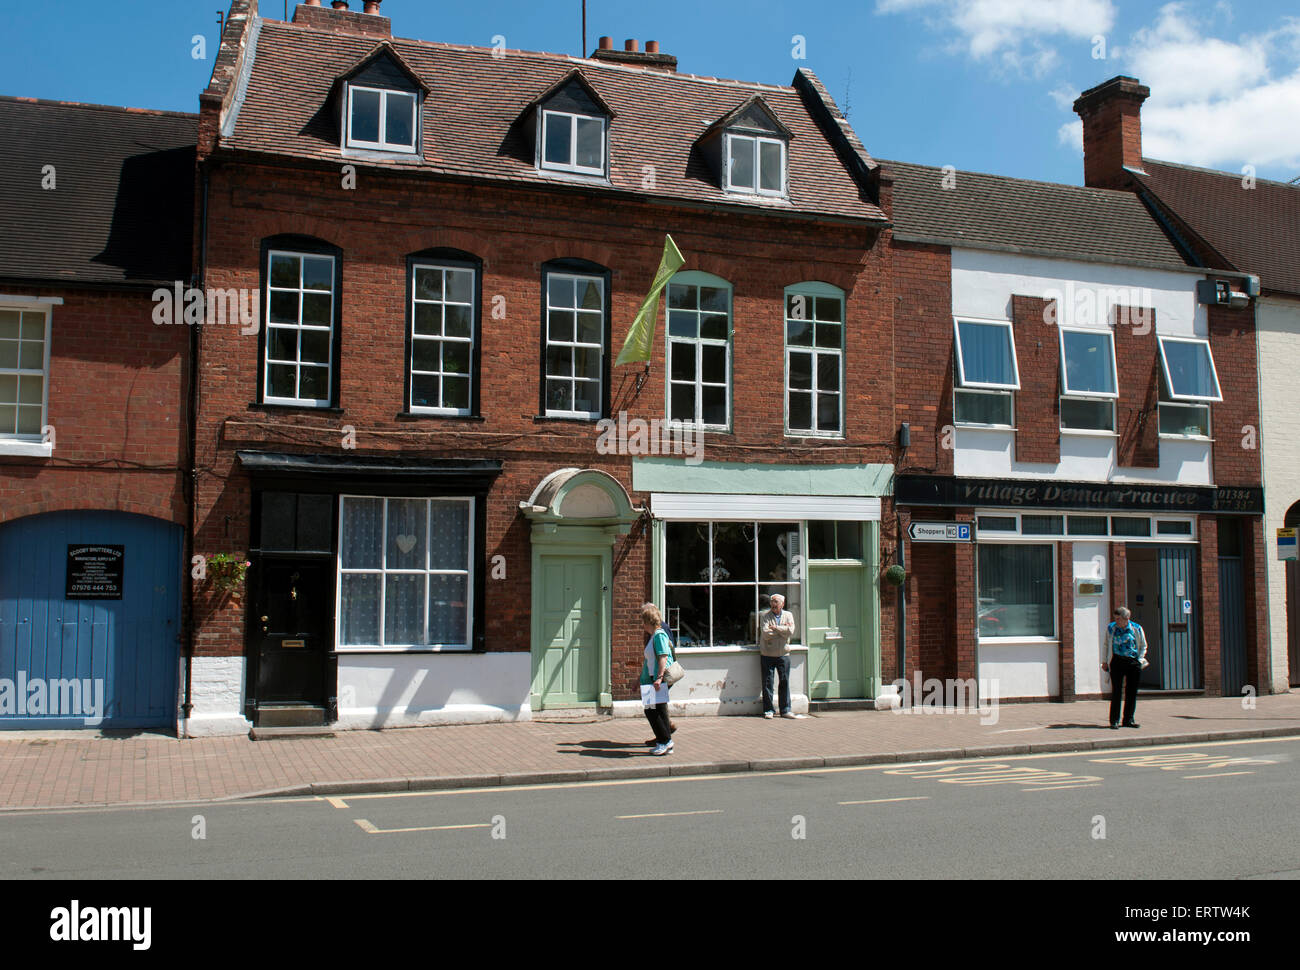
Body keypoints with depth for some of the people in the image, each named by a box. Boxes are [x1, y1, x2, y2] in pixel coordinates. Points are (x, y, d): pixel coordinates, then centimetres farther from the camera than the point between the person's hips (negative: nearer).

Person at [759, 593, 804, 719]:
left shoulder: (788, 615, 7)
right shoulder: (764, 617, 2)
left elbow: (790, 631, -9)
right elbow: (765, 634, -13)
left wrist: (776, 628, -11)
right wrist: (782, 629, -9)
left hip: (783, 654, 1)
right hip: (767, 655, -1)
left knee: (785, 682, 4)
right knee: (767, 683, 1)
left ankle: (785, 710, 11)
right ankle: (768, 710, 9)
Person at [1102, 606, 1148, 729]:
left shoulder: (1137, 629, 4)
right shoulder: (1111, 628, 5)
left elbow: (1143, 646, 16)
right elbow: (1107, 645, 17)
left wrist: (1140, 660, 4)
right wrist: (1106, 661, 10)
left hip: (1133, 663, 1)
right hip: (1117, 662, -1)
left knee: (1132, 692, 5)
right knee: (1116, 691, -7)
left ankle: (1129, 720, 16)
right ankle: (1114, 721, -2)